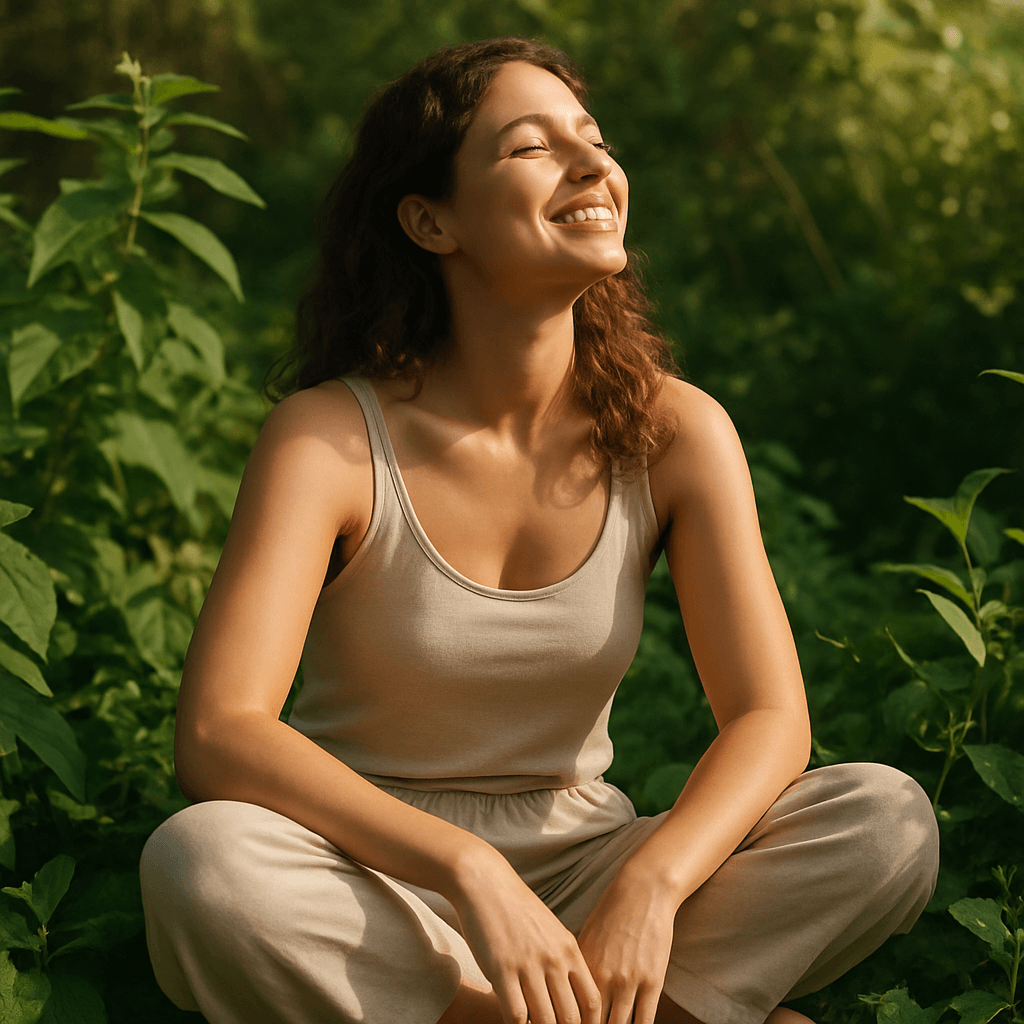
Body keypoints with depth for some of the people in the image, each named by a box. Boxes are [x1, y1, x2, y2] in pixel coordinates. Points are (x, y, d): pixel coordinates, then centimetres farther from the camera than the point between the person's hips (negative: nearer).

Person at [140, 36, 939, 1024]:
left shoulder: (674, 432, -6)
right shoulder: (327, 437, -15)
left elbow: (770, 717, -10)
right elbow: (217, 735, -25)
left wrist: (648, 886, -30)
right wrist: (470, 868, -37)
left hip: (580, 868, 2)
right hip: (375, 886, -1)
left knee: (888, 818, -19)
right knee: (200, 863, -36)